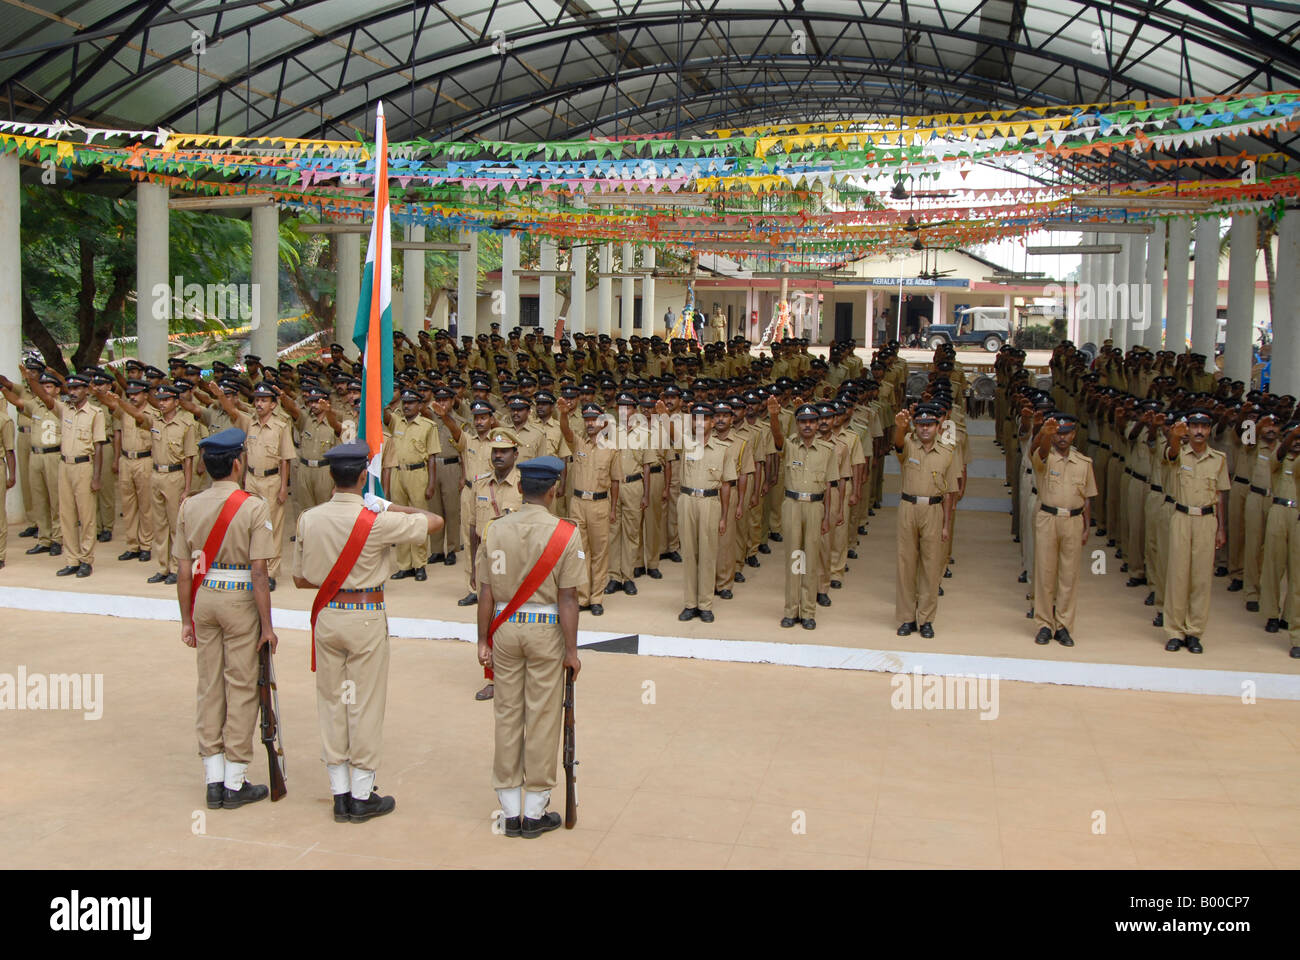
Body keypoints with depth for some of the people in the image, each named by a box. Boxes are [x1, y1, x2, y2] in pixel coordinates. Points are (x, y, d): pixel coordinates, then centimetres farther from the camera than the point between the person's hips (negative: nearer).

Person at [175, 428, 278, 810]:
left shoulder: (190, 507, 2)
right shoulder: (253, 507, -12)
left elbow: (184, 570, 4)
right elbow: (258, 573, -16)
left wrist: (186, 619, 13)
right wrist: (267, 625, -9)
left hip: (204, 599, 5)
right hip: (241, 599, -5)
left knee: (209, 687, 12)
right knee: (242, 688, 4)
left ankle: (214, 780, 18)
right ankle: (235, 783, 9)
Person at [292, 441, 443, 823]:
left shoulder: (308, 519, -3)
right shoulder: (377, 521, -16)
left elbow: (300, 579, 5)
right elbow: (435, 522, -9)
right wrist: (393, 507, 0)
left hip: (327, 616, 4)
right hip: (366, 619, -4)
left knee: (331, 702, 12)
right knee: (365, 705, 5)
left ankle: (340, 794, 19)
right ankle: (362, 797, 13)